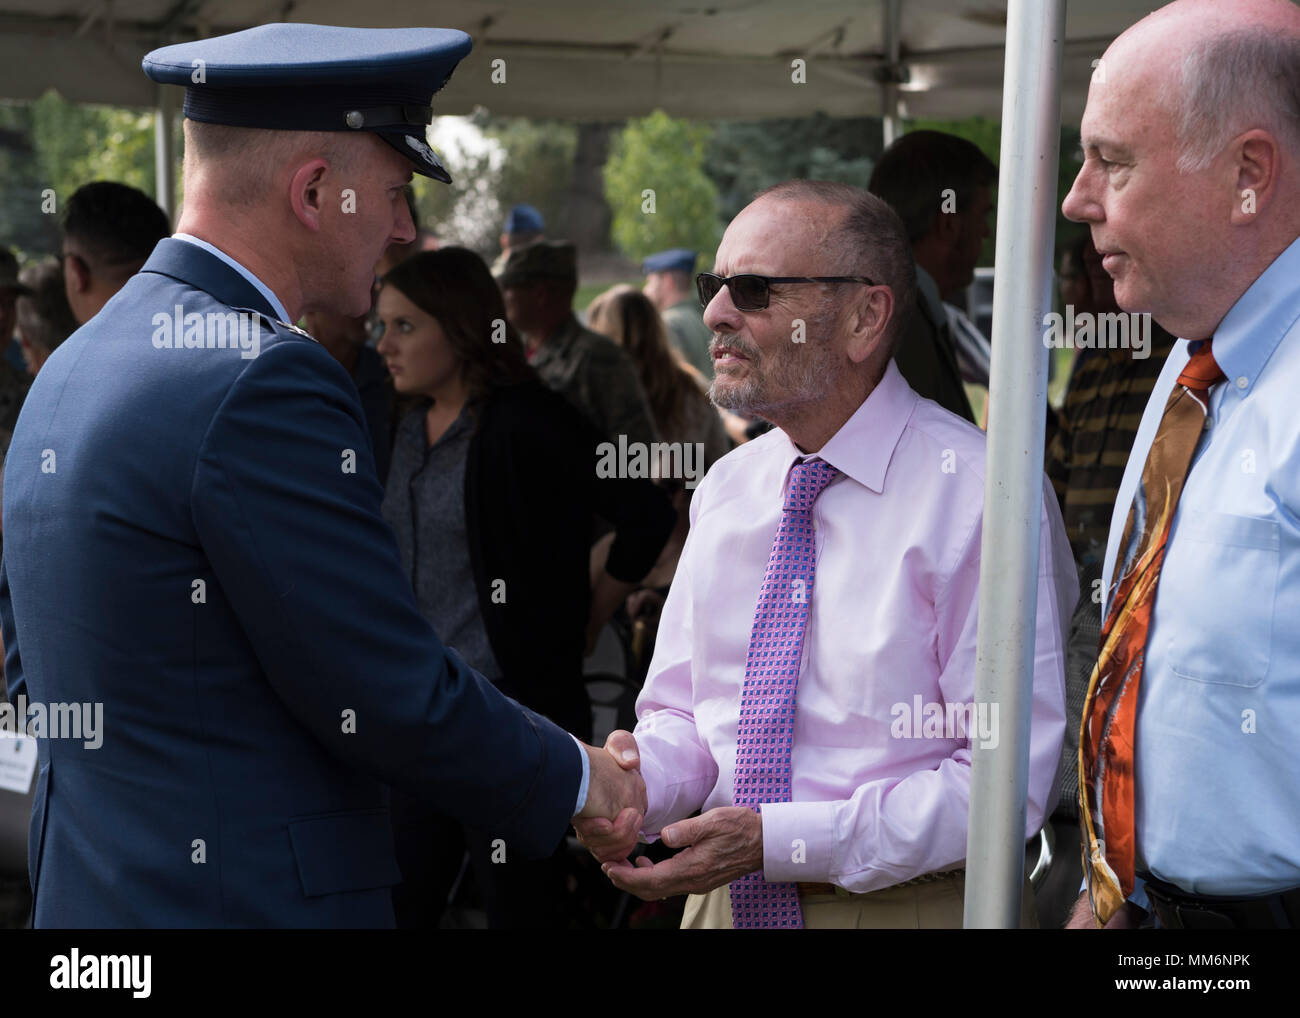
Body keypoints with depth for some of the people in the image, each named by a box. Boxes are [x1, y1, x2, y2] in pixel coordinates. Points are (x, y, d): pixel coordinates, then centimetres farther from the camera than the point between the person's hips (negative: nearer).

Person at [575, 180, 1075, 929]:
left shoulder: (979, 496, -16)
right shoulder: (726, 491, 5)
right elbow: (683, 711, 8)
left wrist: (779, 840, -24)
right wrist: (642, 776, -15)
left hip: (914, 905, -5)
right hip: (728, 900, 5)